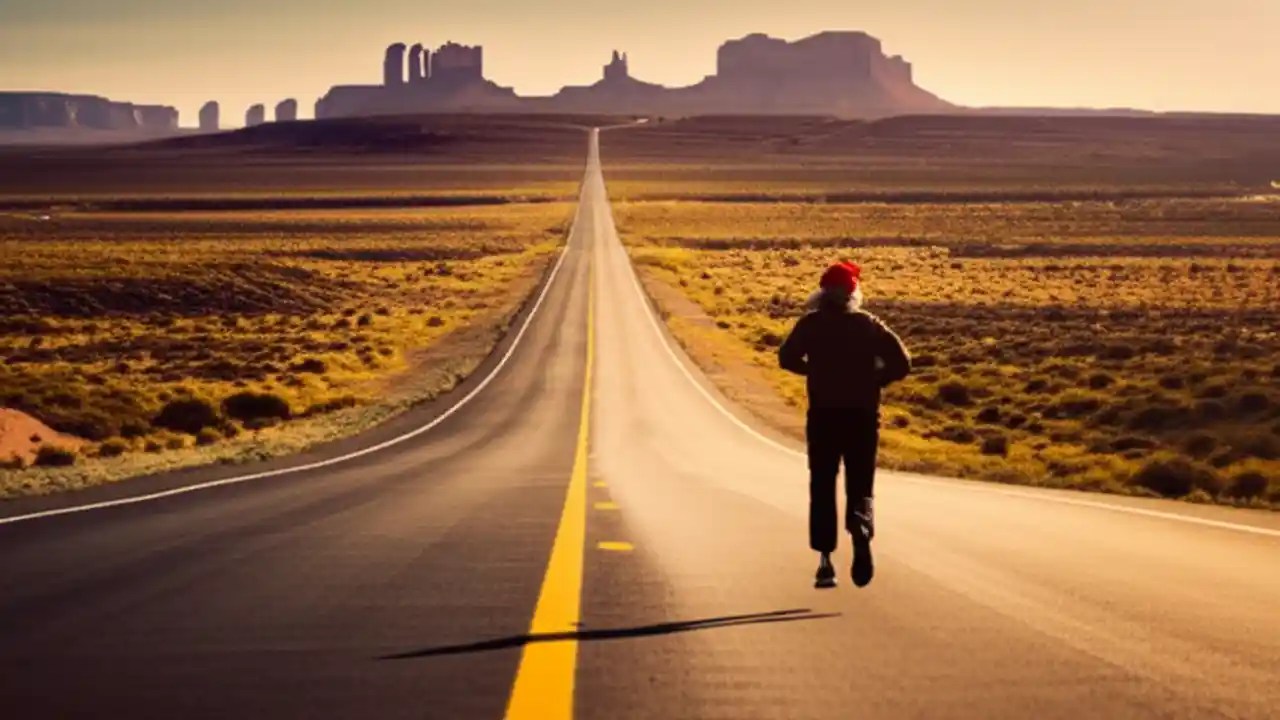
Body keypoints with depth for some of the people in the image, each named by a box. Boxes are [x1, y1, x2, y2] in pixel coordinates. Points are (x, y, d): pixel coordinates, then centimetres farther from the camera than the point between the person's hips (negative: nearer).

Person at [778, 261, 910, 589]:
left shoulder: (811, 324, -1)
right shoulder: (869, 324, 2)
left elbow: (787, 358, -3)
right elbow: (901, 363, -4)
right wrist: (871, 380, 10)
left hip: (823, 416, 0)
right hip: (862, 415, 0)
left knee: (822, 488, 9)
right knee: (860, 486, 7)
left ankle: (826, 561, 0)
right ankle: (861, 531, -27)